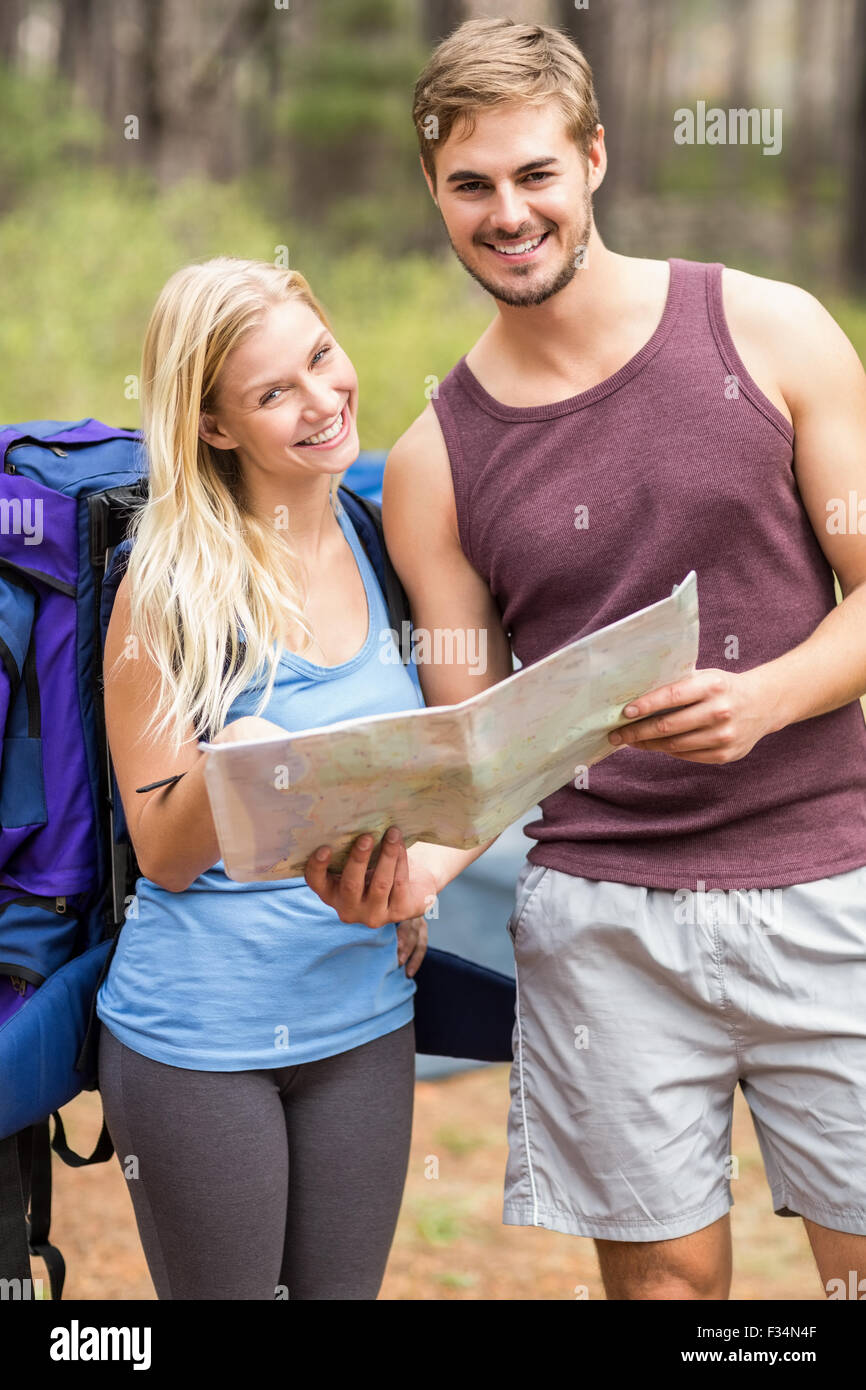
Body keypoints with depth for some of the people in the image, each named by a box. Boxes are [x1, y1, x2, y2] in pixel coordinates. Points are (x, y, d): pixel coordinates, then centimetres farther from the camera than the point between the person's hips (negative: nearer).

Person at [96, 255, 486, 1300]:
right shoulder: (171, 588, -13)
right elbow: (164, 858, -9)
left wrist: (420, 866, -11)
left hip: (366, 1014, 4)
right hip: (197, 1034, -4)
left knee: (344, 1289, 15)